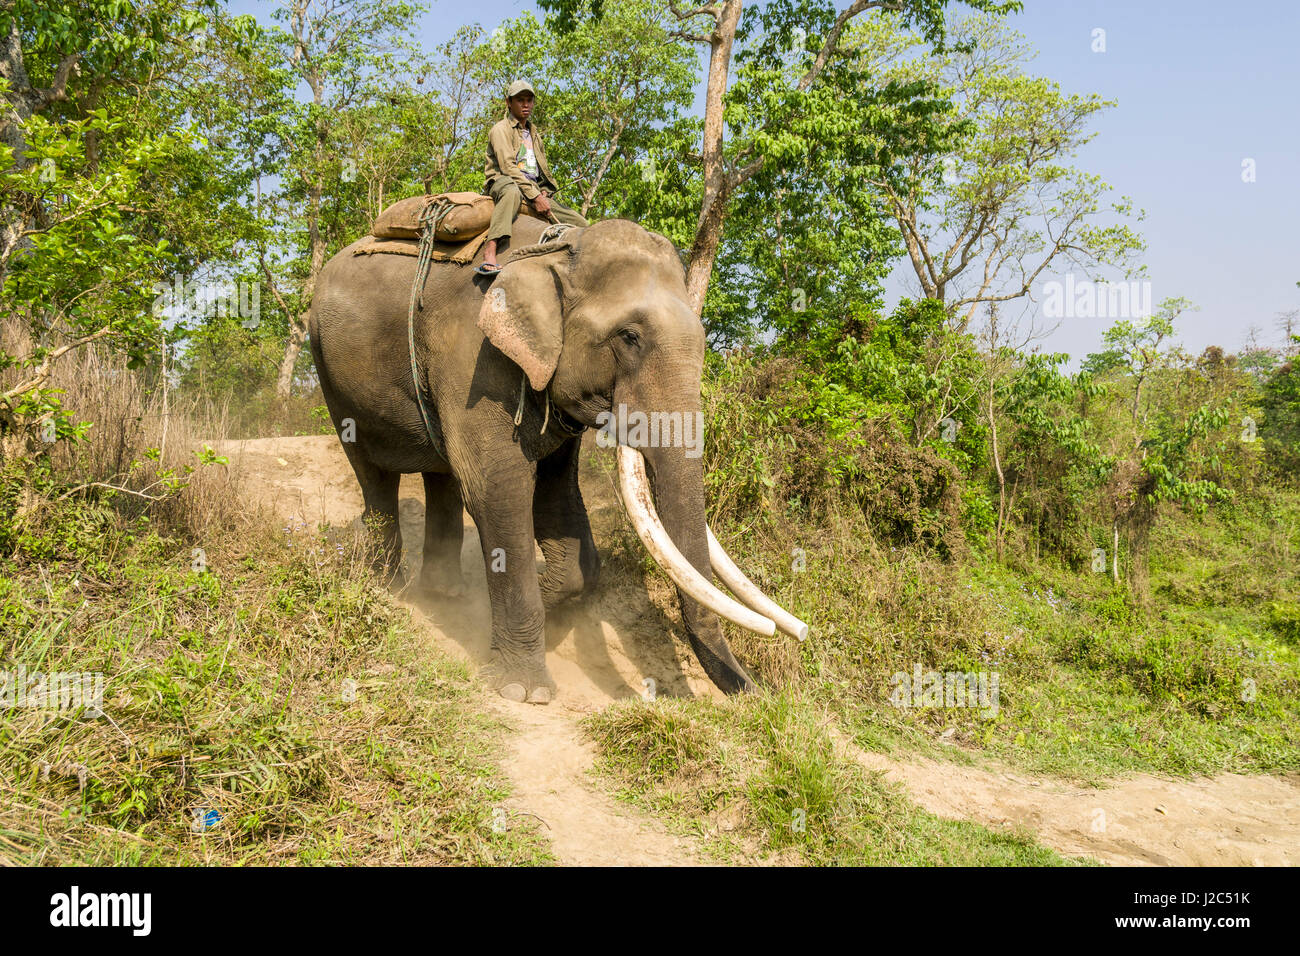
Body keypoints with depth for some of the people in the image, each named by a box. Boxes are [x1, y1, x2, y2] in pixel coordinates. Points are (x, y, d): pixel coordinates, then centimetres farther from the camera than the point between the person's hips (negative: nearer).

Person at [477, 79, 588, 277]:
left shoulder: (534, 132, 27)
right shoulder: (501, 129, 2)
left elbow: (544, 170, 28)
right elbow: (508, 166, -11)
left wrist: (544, 192, 4)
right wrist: (534, 196, -21)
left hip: (535, 190, 7)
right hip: (503, 182, -7)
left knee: (579, 223, -8)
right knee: (513, 191, -46)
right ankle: (489, 255, -59)